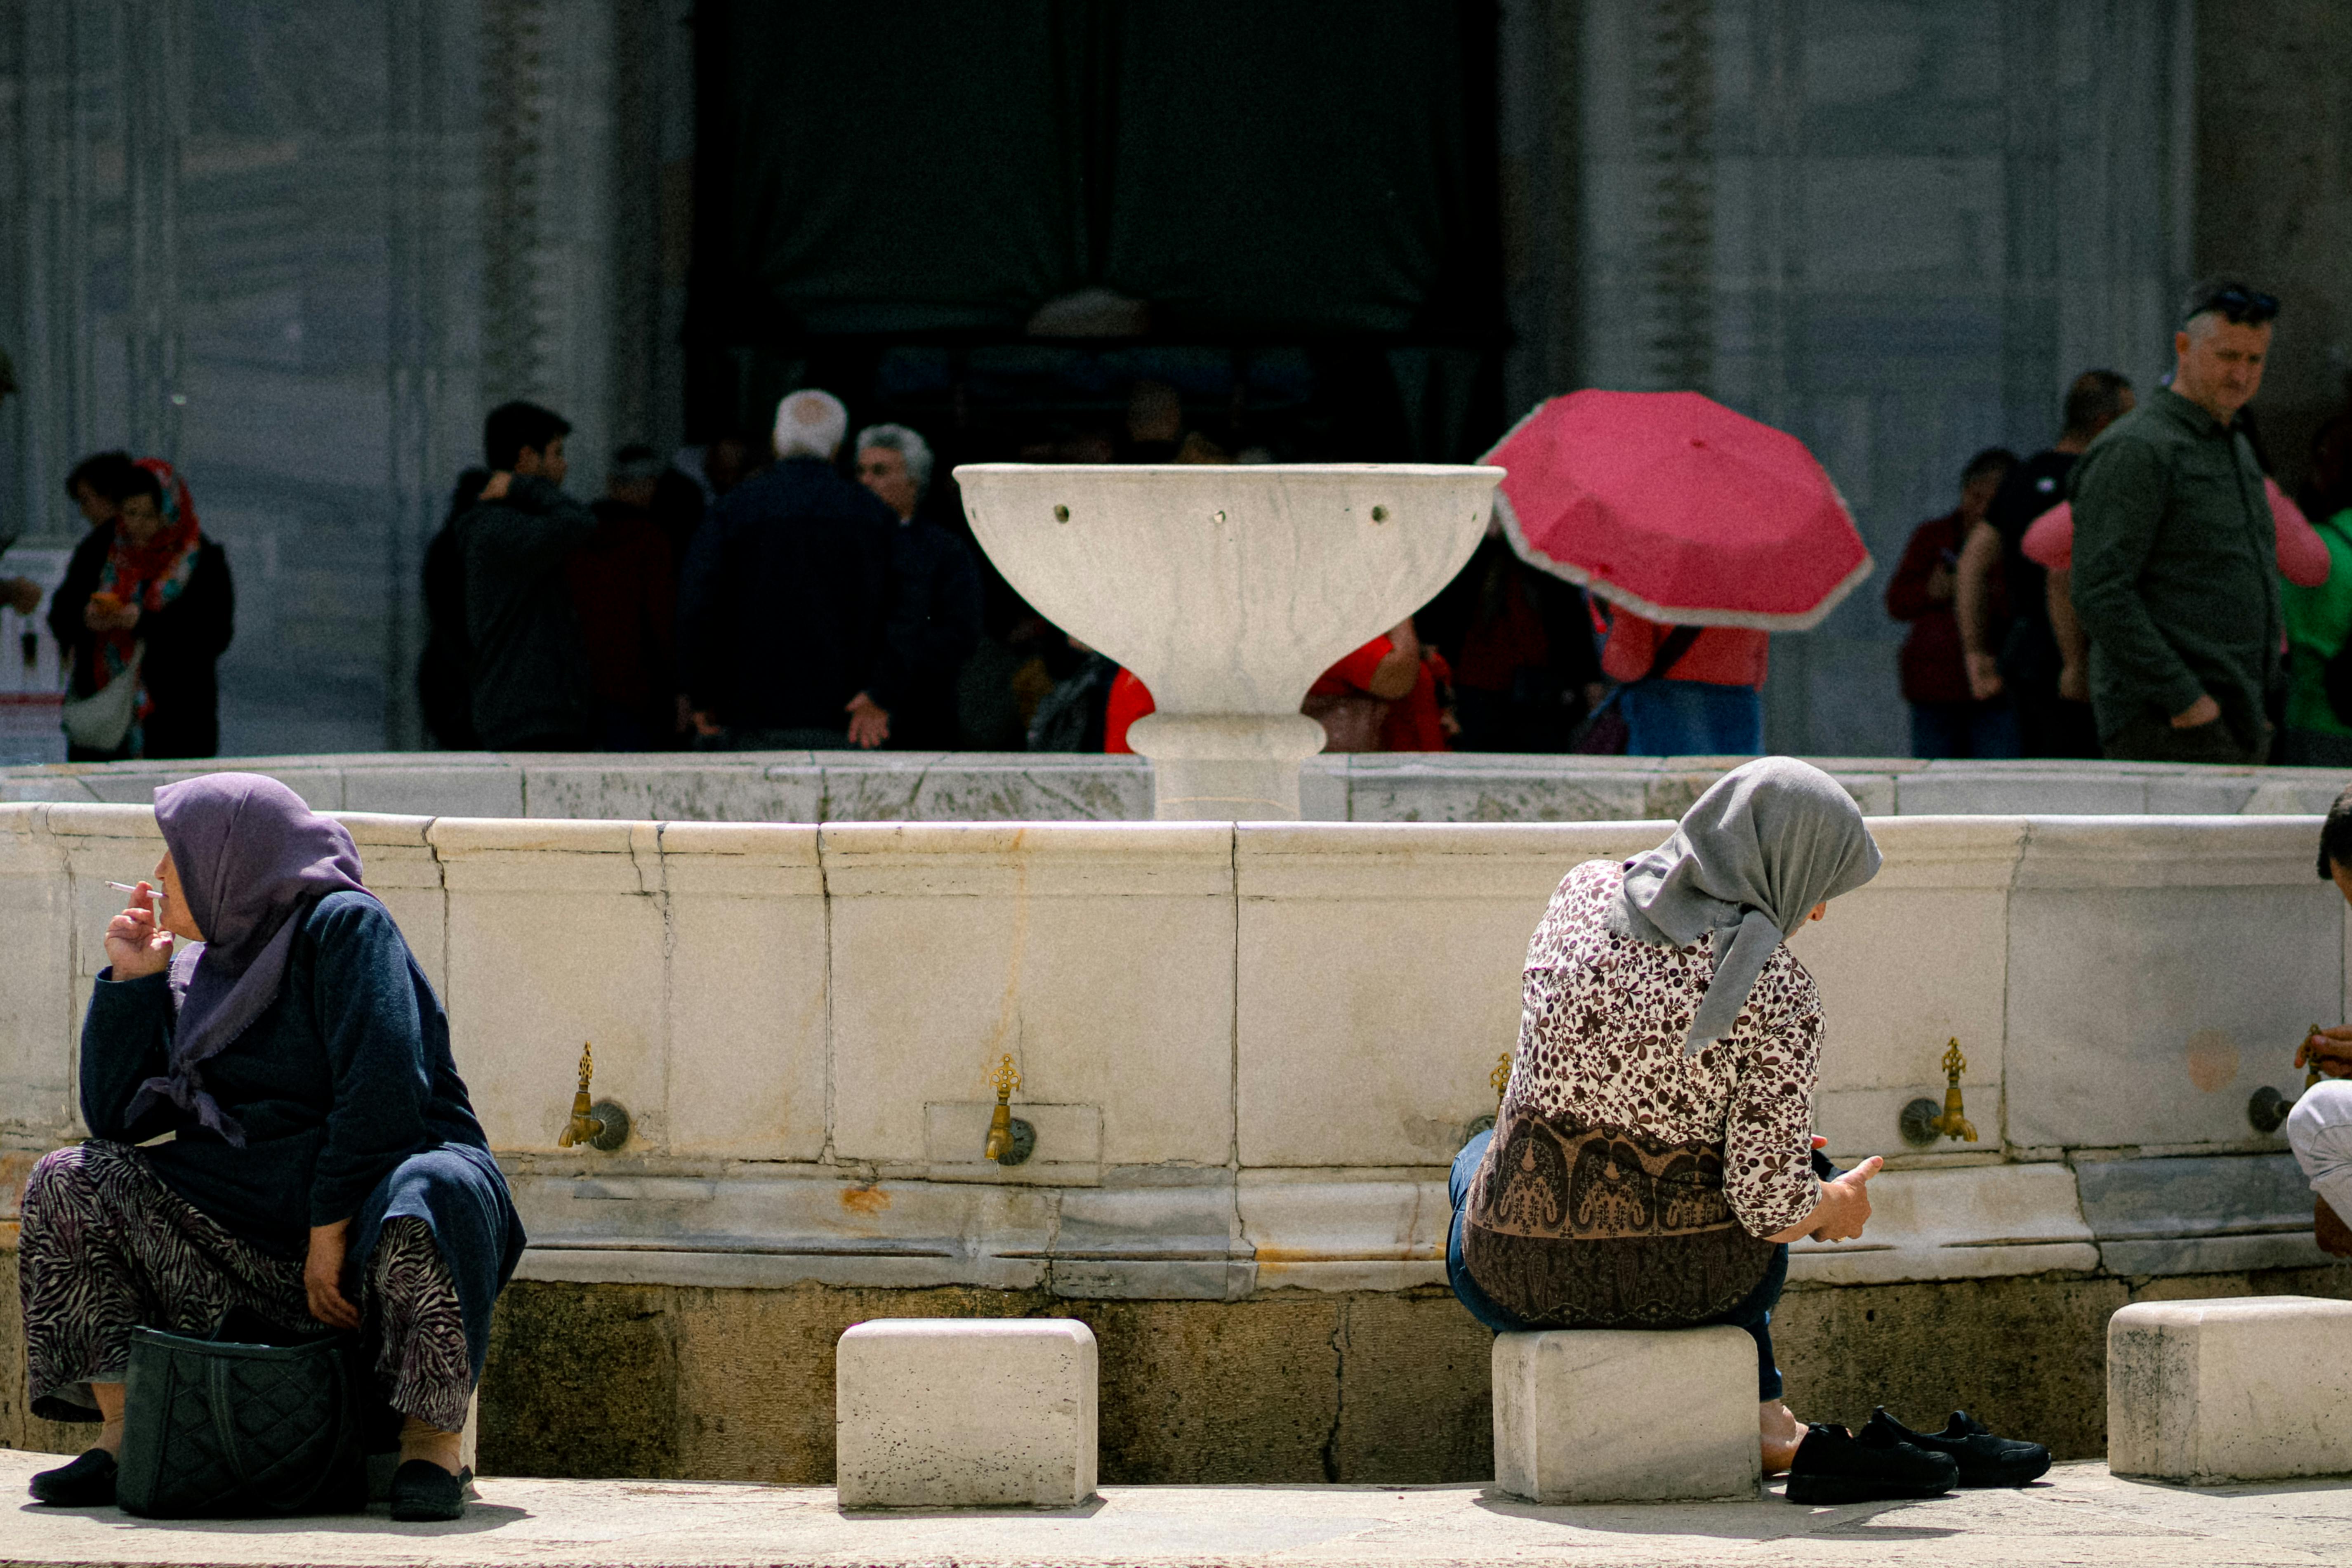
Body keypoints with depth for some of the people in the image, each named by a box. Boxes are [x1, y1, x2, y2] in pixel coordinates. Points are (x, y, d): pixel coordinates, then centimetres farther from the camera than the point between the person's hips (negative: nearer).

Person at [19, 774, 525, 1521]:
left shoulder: (344, 926, -9)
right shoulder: (196, 977, 14)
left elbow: (381, 1093, -19)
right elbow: (113, 1118, 9)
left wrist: (330, 1234, -22)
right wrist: (129, 981, 3)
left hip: (372, 1191, -7)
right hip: (251, 1221, 7)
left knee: (424, 1208, -42)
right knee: (67, 1183, -6)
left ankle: (432, 1436, -25)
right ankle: (125, 1432, -12)